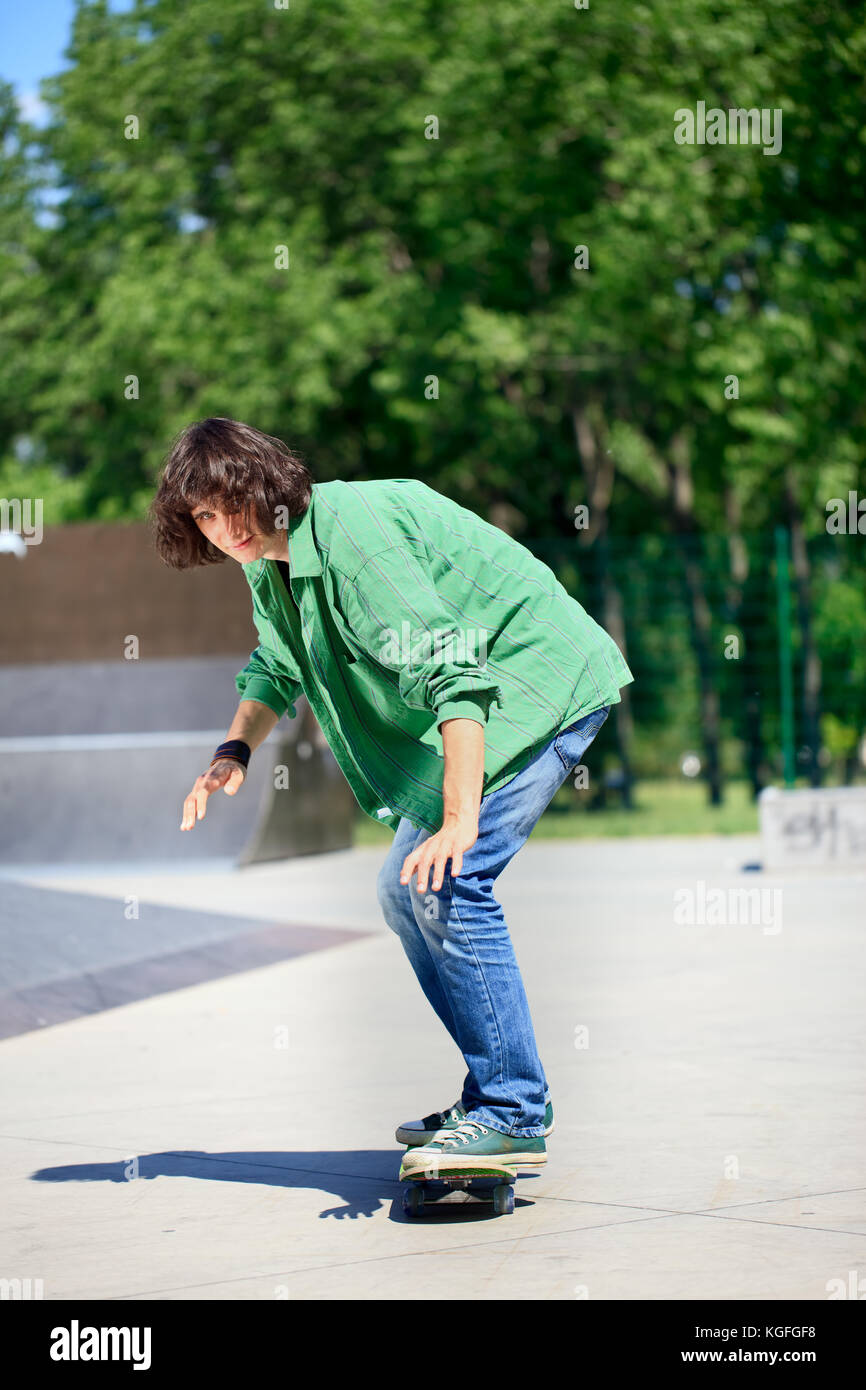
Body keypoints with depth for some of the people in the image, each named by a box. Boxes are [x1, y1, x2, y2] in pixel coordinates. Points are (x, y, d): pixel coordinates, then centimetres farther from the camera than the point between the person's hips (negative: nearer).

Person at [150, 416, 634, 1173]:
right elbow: (277, 668, 25)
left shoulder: (349, 530, -25)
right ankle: (503, 1094, 19)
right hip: (488, 699, 11)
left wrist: (460, 820, -37)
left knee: (447, 883, -20)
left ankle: (513, 1118, -12)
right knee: (406, 889, 11)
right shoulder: (271, 564, 6)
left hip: (544, 680, -10)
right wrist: (235, 751, 5)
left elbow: (449, 670, -32)